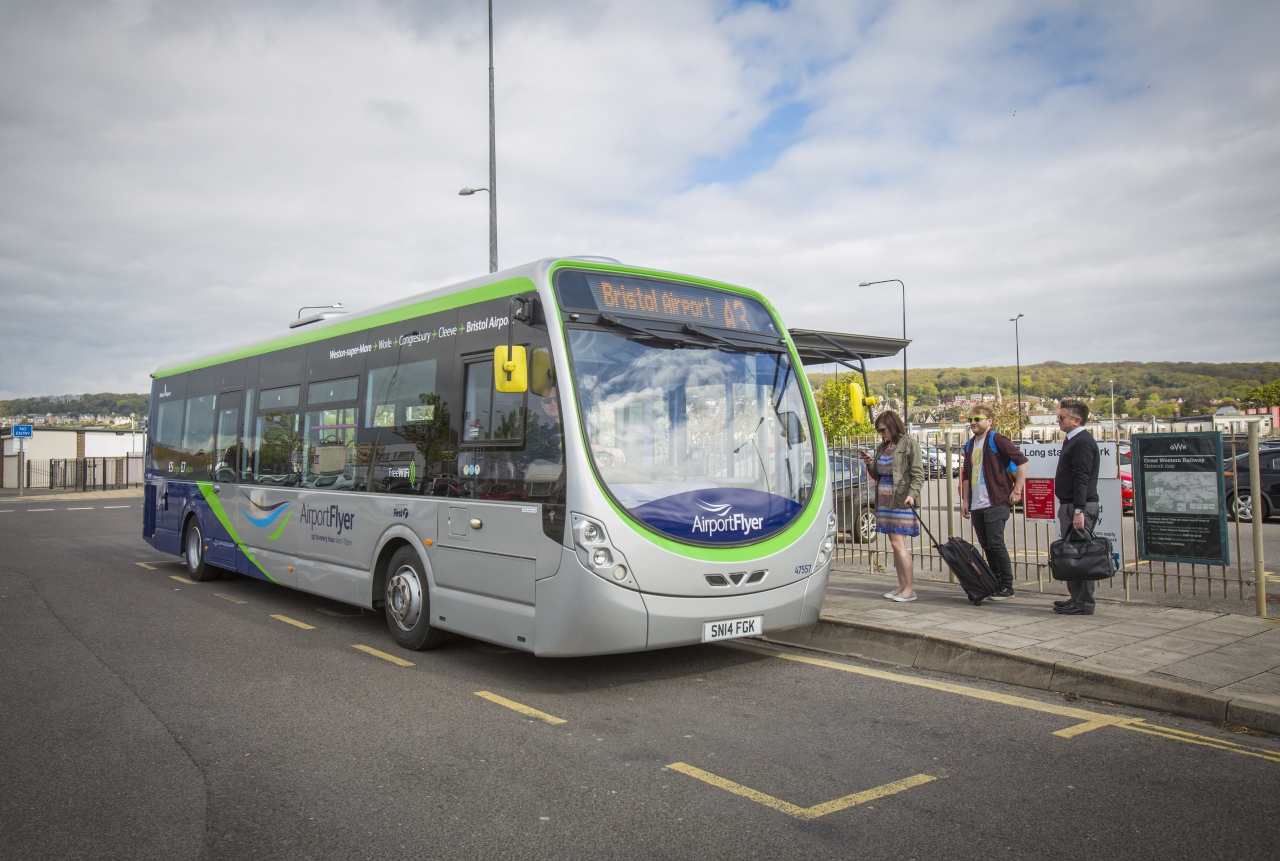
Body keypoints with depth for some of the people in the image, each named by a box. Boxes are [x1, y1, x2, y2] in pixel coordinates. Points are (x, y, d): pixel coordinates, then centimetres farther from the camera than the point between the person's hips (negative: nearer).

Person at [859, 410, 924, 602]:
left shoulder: (909, 443, -4)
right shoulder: (882, 447, 16)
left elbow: (918, 474, -8)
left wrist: (912, 494, -21)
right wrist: (870, 464, 3)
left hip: (901, 500, -7)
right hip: (884, 500, 7)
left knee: (898, 543, -10)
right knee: (894, 544, 9)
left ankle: (910, 588, -5)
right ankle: (902, 586, 14)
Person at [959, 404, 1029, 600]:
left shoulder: (997, 440, -7)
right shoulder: (970, 445, 17)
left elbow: (1022, 461, -12)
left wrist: (1017, 490, -12)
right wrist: (965, 500, 17)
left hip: (995, 503, -7)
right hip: (976, 506, 7)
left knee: (996, 545, -7)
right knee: (986, 547, 10)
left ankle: (1007, 587, 2)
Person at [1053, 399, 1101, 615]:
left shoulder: (1082, 442, -15)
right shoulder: (1072, 440, 18)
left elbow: (1082, 478, -22)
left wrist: (1078, 511, -26)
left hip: (1080, 507, -10)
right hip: (1070, 505, 10)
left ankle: (1084, 603, -2)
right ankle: (1077, 598, 19)